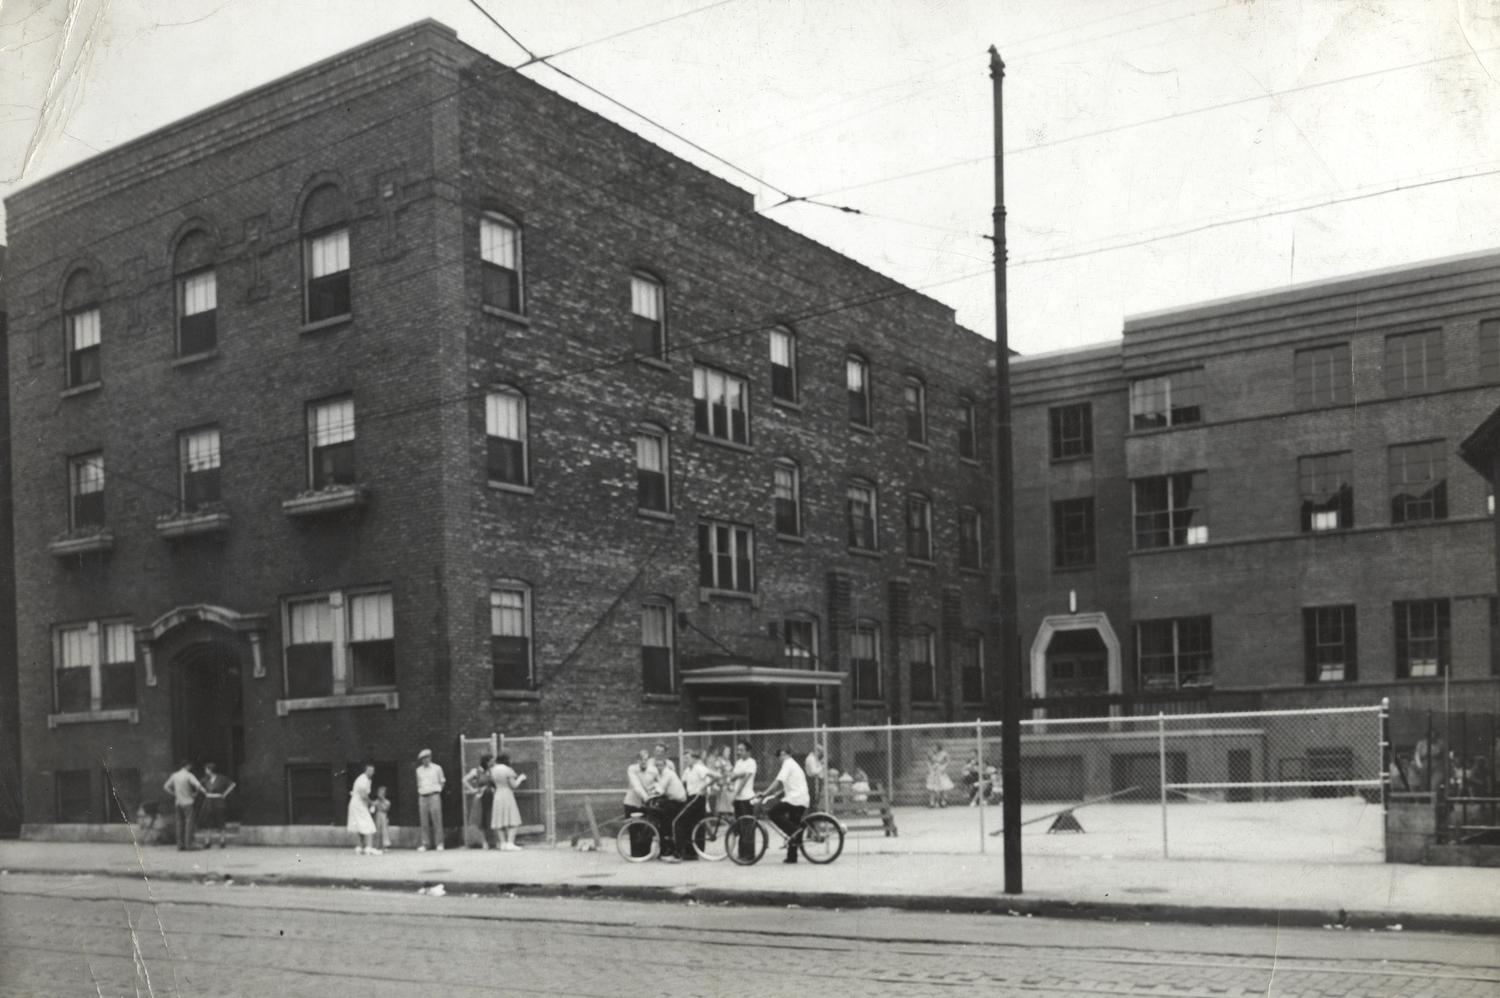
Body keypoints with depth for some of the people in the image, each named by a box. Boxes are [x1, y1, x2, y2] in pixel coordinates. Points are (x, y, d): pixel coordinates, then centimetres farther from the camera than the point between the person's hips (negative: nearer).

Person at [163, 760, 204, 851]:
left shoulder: (174, 775, 7)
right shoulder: (189, 775, -11)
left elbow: (166, 787, 13)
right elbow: (198, 785, -23)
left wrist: (174, 794, 11)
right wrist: (196, 793, -6)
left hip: (178, 802, 6)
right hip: (188, 802, -6)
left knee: (180, 823, 9)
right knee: (189, 822, -4)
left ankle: (180, 844, 9)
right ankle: (189, 843, -8)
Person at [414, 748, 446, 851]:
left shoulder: (437, 768, 4)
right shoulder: (419, 770, 13)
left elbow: (442, 782, 12)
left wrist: (437, 790, 5)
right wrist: (421, 791, 10)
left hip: (434, 795, -3)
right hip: (422, 797, 3)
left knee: (436, 820, -8)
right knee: (424, 822, -1)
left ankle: (439, 844, -6)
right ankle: (423, 844, 1)